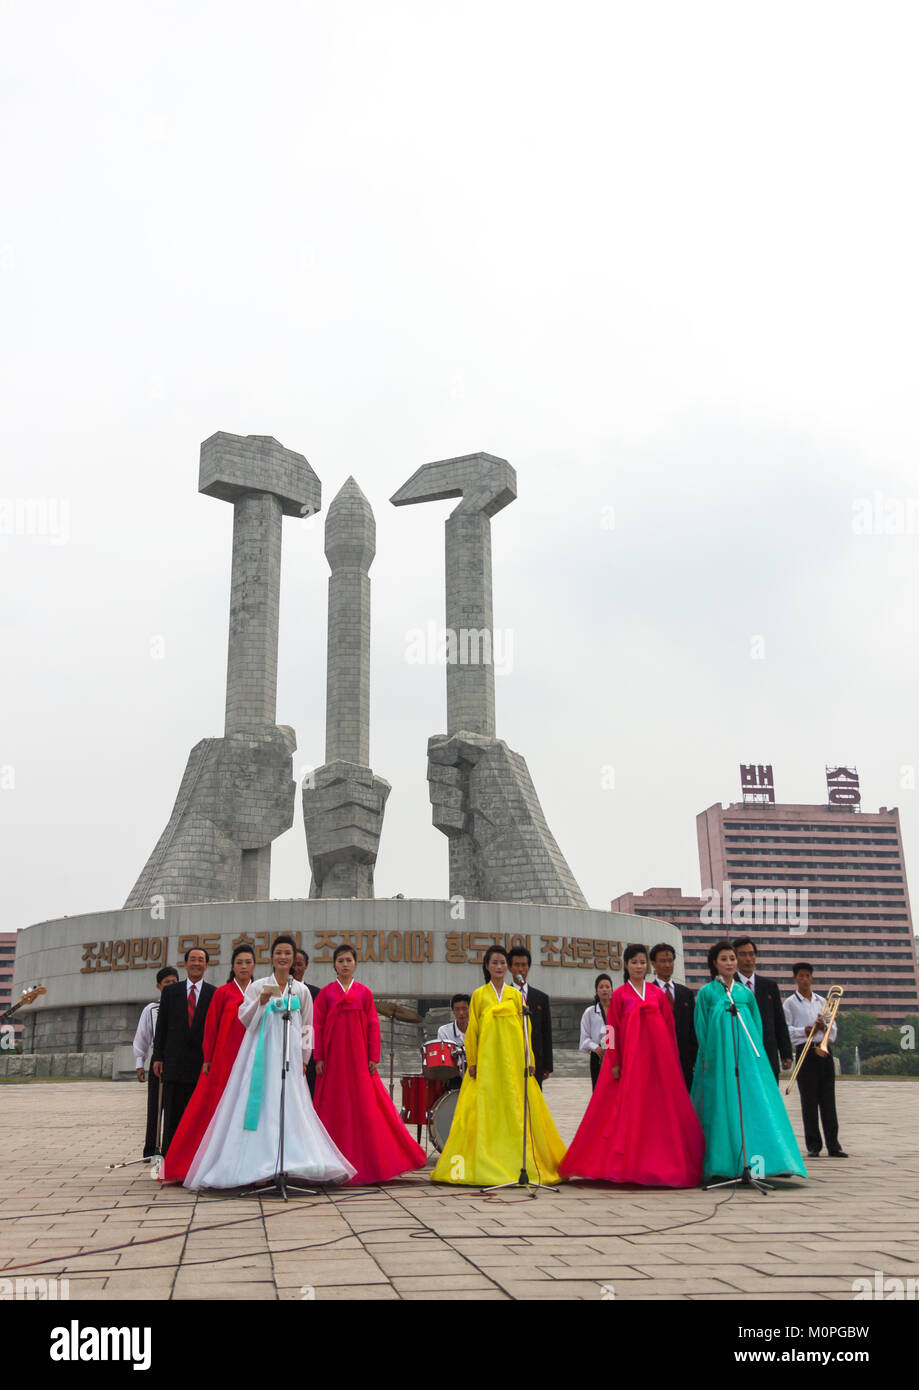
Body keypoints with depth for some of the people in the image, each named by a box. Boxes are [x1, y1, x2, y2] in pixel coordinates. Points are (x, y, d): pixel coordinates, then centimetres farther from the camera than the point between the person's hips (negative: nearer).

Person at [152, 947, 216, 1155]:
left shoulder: (215, 994, 5)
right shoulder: (170, 992, 9)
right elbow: (161, 1026, 8)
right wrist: (158, 1057, 2)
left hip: (203, 1063, -1)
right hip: (175, 1062, 1)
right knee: (172, 1114, 3)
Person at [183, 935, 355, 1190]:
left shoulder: (302, 991, 10)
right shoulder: (258, 986, 5)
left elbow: (307, 1027, 14)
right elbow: (244, 1019, 2)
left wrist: (304, 1059, 7)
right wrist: (260, 1003, -15)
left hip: (288, 1055, 1)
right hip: (260, 1052, -1)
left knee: (289, 1106, -4)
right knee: (259, 1105, -7)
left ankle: (287, 1163, -2)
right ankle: (258, 1163, -6)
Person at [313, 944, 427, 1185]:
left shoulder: (364, 992, 7)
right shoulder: (326, 993, 5)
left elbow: (373, 1025, 6)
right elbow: (317, 1026, 4)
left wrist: (373, 1057, 0)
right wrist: (318, 1058, -3)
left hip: (358, 1058, 1)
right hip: (333, 1058, 0)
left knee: (366, 1106, -4)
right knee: (335, 1106, 0)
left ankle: (368, 1161, 4)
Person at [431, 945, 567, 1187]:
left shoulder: (516, 995, 11)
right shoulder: (479, 995, 7)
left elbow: (525, 1028, 10)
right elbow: (472, 1030, 5)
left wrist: (529, 1060, 4)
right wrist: (471, 1062, -1)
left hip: (514, 1058, 1)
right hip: (486, 1060, -1)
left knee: (516, 1109, -2)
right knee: (486, 1109, -5)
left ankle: (521, 1162, 4)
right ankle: (485, 1164, 0)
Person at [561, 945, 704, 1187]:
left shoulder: (658, 994, 11)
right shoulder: (620, 994, 4)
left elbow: (670, 1028, 11)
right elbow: (613, 1030, 1)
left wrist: (672, 1060, 5)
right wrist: (615, 1063, -6)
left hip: (657, 1057, 2)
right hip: (629, 1057, -2)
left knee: (658, 1109, 0)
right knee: (629, 1110, -3)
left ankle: (658, 1164, 8)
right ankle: (627, 1165, 4)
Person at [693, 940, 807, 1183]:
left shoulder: (746, 993, 14)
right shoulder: (706, 993, 5)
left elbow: (757, 1026, 17)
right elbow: (701, 1027, 4)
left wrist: (756, 1053, 6)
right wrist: (706, 1058, -4)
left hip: (747, 1056, 3)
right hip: (719, 1057, -3)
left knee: (755, 1105, -7)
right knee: (722, 1106, -2)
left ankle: (755, 1162, -6)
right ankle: (723, 1164, 5)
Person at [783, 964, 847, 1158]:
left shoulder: (822, 1001, 17)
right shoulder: (790, 1003, 5)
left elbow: (834, 1030, 15)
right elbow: (785, 1030, -3)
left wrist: (824, 1027, -6)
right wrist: (805, 1031, -15)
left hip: (824, 1051, 3)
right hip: (805, 1052, -3)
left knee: (828, 1100, 1)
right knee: (809, 1101, -2)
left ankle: (833, 1145, 2)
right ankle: (813, 1146, 3)